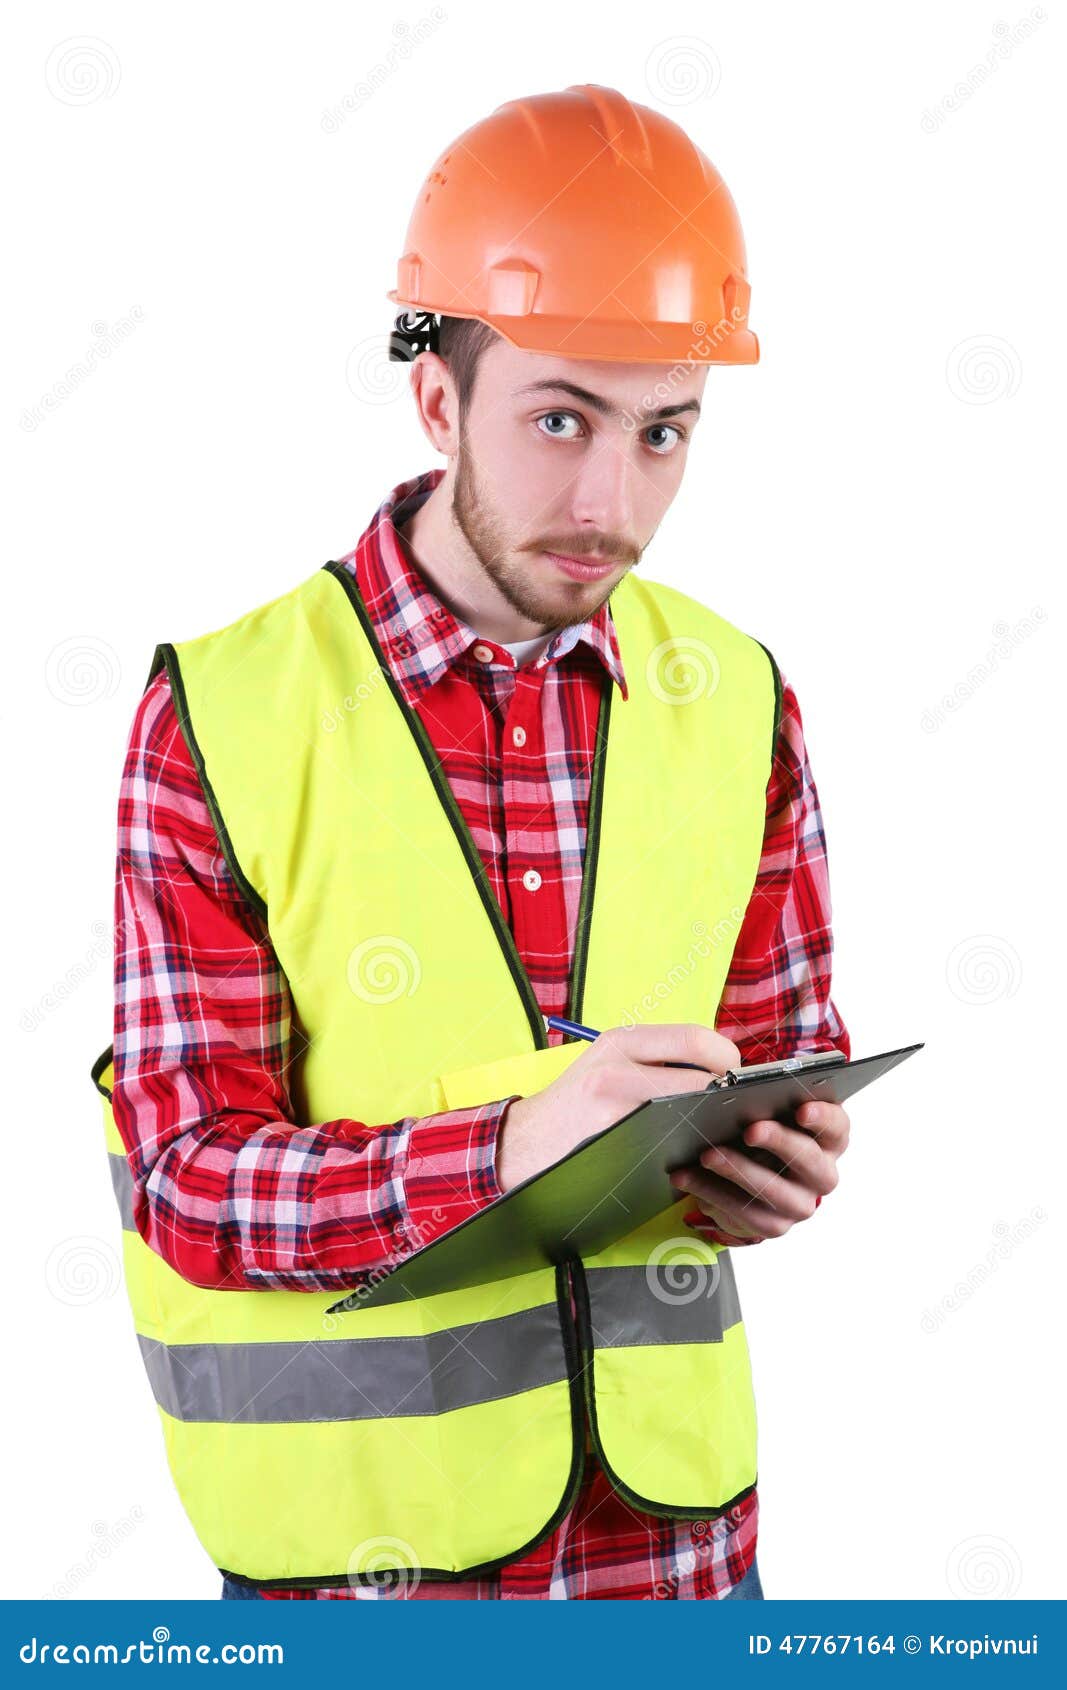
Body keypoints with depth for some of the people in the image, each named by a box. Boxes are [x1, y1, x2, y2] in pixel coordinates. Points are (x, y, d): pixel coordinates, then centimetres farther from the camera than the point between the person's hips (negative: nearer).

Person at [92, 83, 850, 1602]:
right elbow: (190, 1180, -14)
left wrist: (784, 1161, -16)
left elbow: (792, 1050, 8)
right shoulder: (221, 719, -13)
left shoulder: (736, 700, -1)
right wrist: (508, 1151, -30)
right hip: (365, 1530, -3)